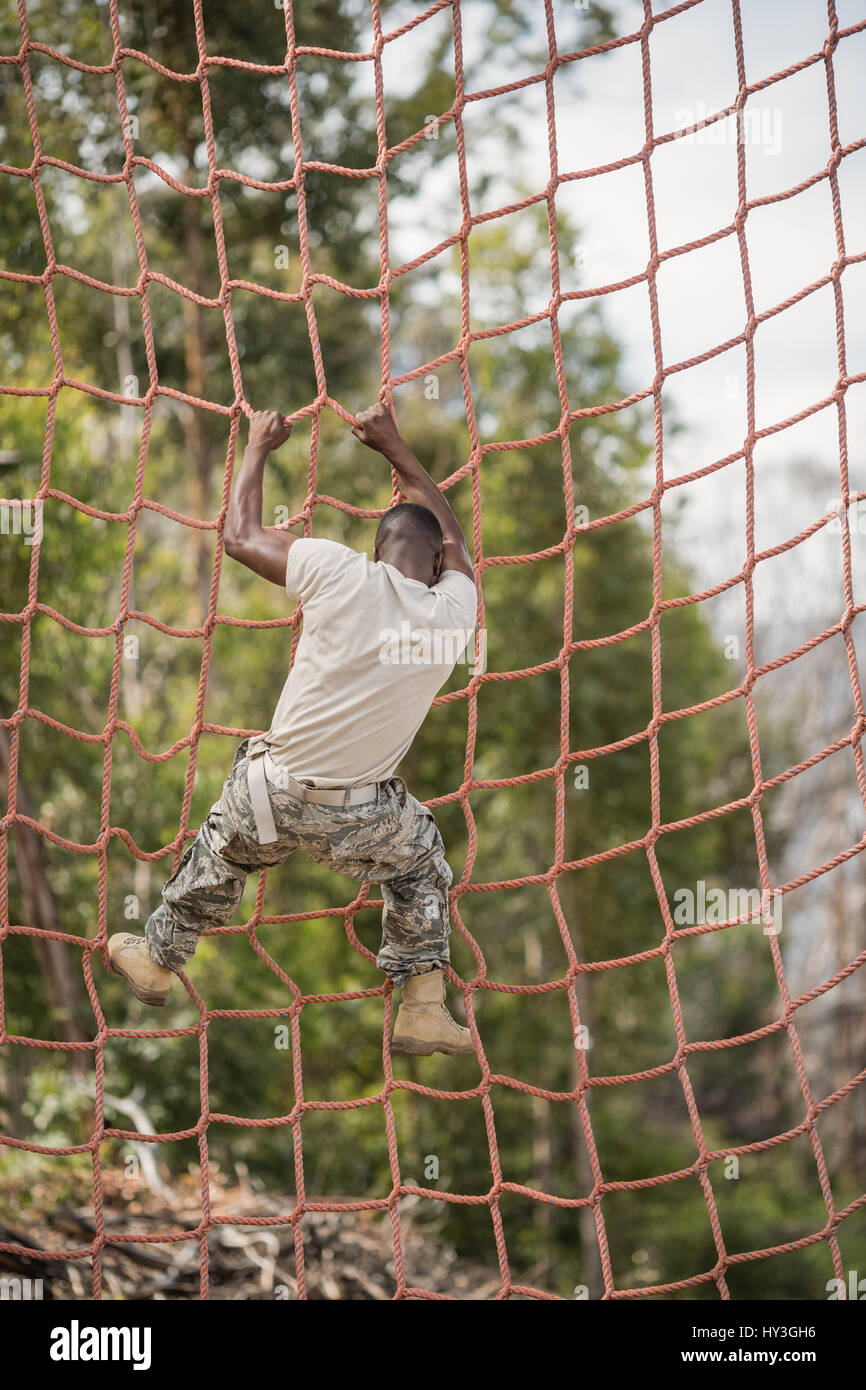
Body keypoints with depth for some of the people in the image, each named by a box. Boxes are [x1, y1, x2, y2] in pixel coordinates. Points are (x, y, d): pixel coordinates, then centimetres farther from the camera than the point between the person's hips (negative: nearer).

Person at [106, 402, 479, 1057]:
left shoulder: (343, 573, -16)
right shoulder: (455, 610, -7)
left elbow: (241, 536, 1)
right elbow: (452, 540, 17)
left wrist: (258, 448, 15)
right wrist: (394, 446, 24)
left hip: (272, 792, 0)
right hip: (361, 817, 1)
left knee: (217, 860, 29)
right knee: (422, 861, 30)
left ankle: (157, 959, 50)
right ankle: (424, 1009, 27)